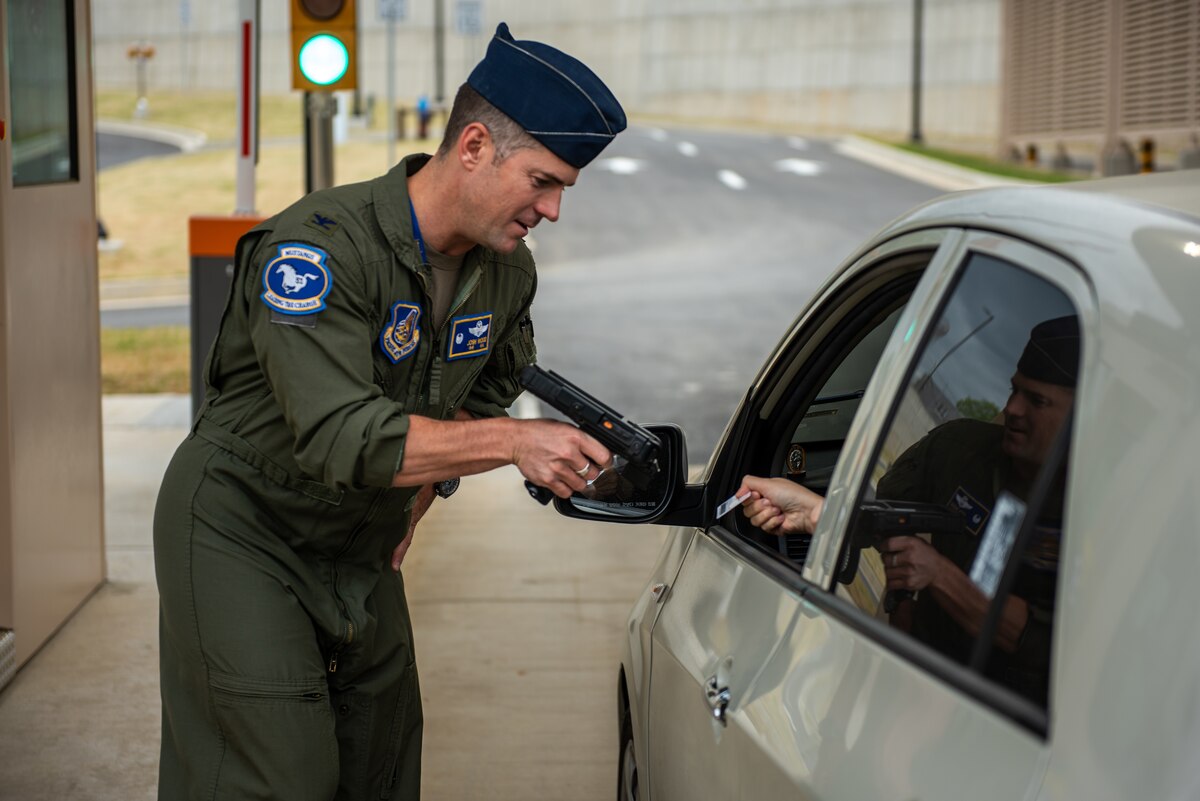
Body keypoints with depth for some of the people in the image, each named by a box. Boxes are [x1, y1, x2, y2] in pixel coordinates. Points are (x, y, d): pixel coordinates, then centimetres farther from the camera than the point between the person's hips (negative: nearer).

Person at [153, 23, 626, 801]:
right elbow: (338, 434, -36)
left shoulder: (509, 270, -2)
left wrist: (415, 507, 9)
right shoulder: (320, 246, -27)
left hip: (364, 547, 7)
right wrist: (512, 442, -39)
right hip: (241, 532, -7)